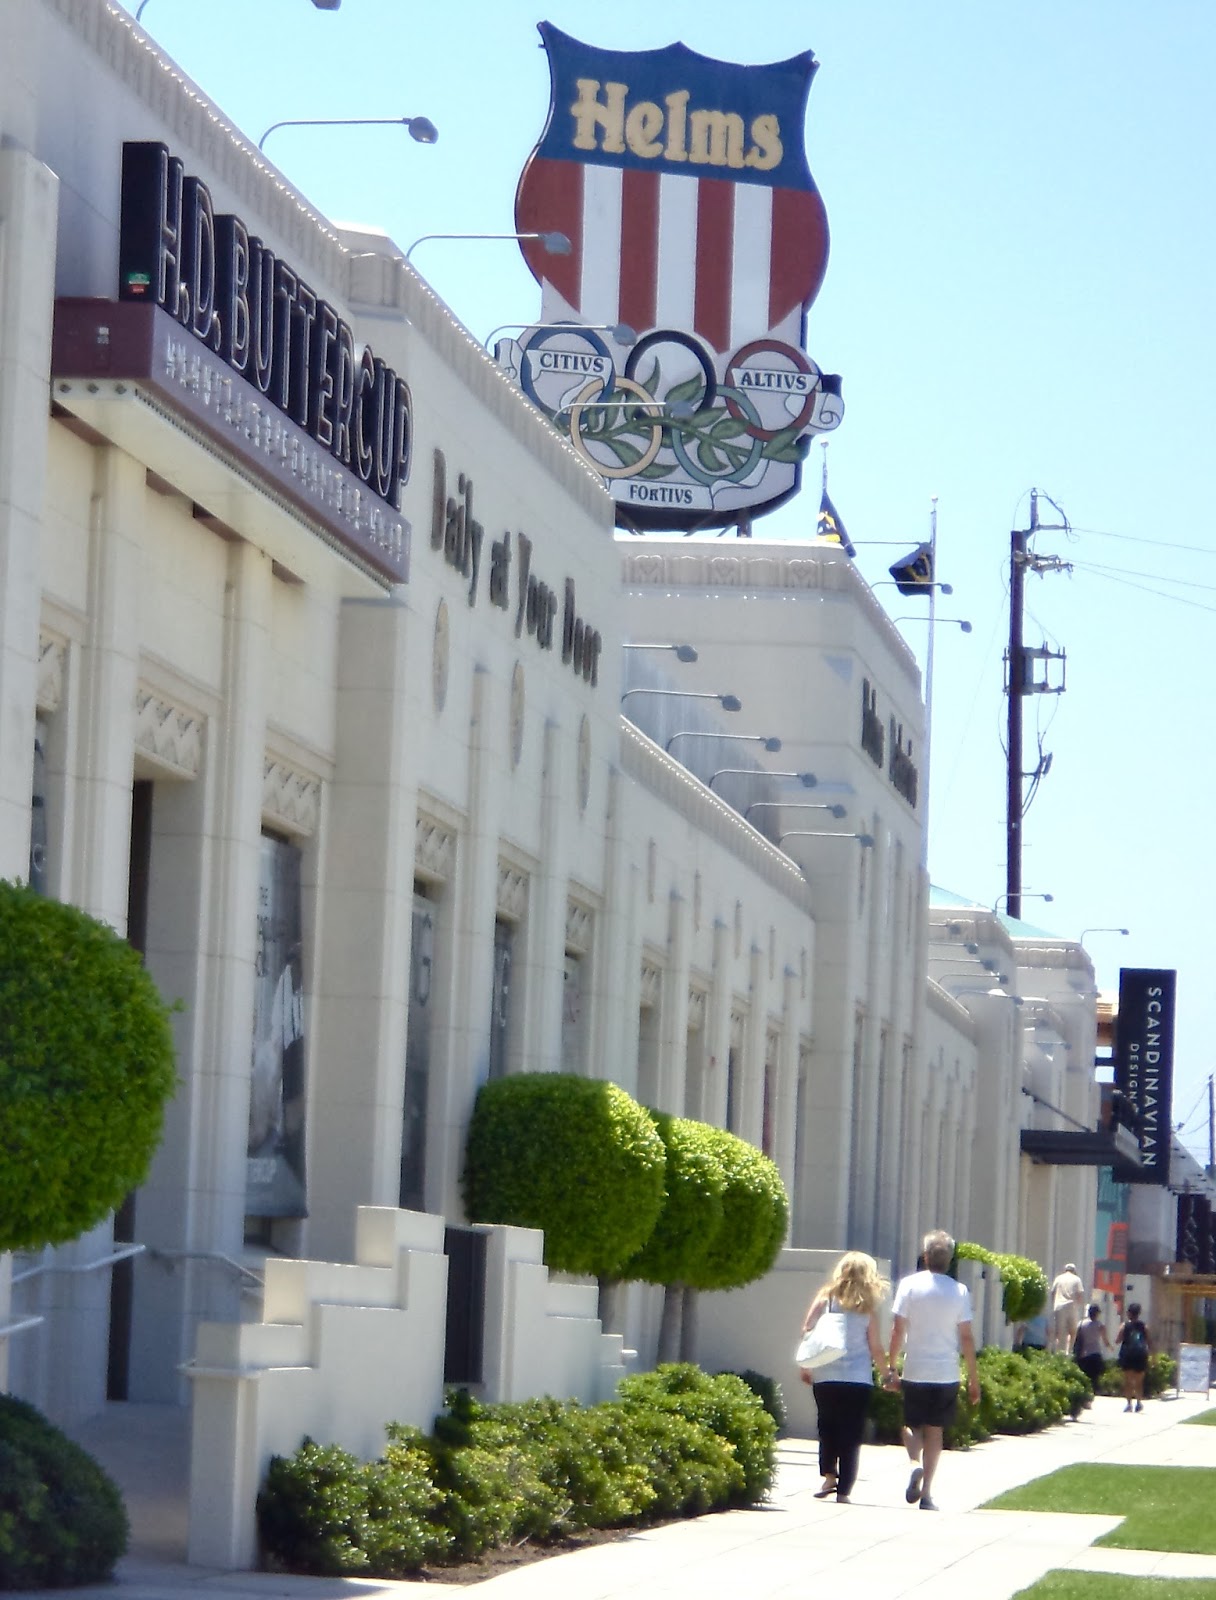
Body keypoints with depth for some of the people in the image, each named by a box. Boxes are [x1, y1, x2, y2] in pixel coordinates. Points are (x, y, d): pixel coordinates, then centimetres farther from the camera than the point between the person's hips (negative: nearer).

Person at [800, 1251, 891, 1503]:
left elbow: (807, 1334, -3)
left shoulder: (825, 1300, 1)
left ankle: (828, 1476, 10)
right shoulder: (867, 1309, -1)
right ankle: (843, 1491, 0)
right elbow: (876, 1349, 0)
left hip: (825, 1378, 1)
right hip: (858, 1379, -1)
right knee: (851, 1437, 3)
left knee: (828, 1429, 19)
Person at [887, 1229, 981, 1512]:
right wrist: (974, 1378, 5)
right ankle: (926, 1493, 6)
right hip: (947, 1374, 1)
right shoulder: (959, 1292, -2)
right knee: (934, 1430, 9)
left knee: (911, 1424, 14)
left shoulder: (909, 1285, -5)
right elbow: (966, 1337, -1)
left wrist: (891, 1367, 4)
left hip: (915, 1372, -1)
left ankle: (915, 1463, -16)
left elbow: (897, 1330, -5)